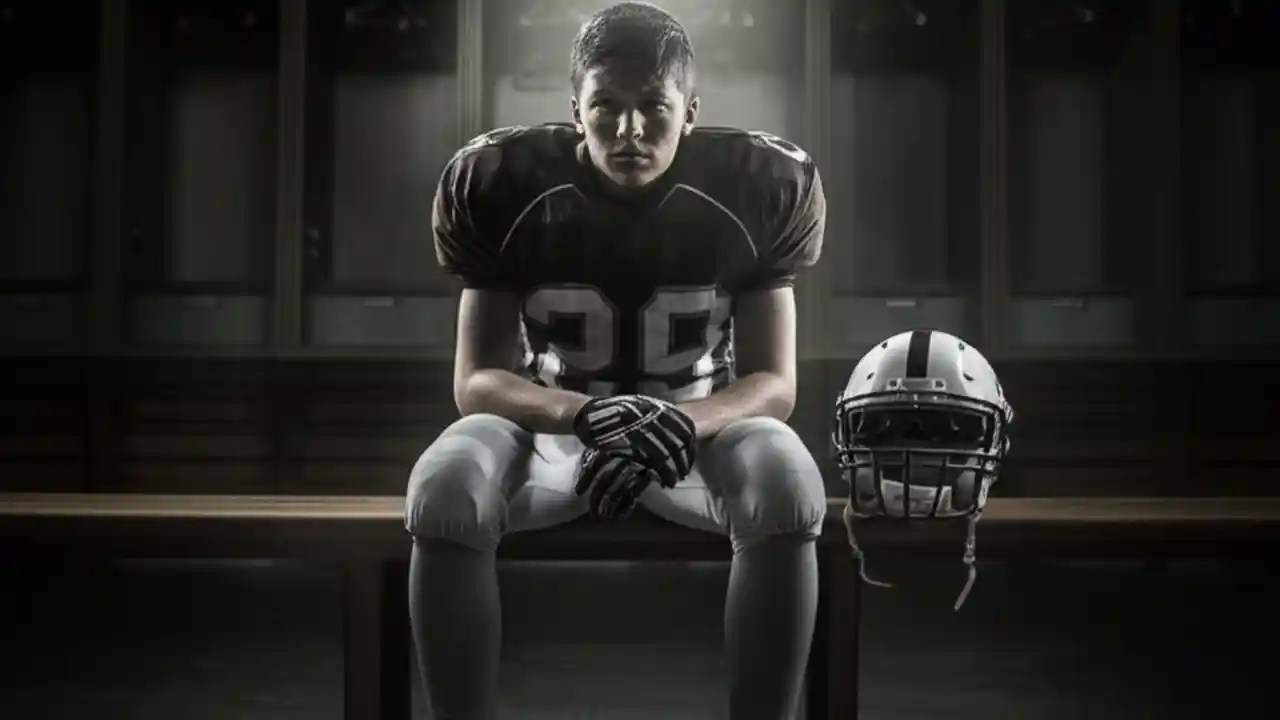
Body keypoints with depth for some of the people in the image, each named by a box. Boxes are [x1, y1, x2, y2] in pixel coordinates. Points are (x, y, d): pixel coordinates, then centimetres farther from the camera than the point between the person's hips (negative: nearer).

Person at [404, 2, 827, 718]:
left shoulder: (760, 186, -16)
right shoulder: (503, 183, -16)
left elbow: (773, 382, -16)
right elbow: (477, 380, -17)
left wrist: (680, 425, -38)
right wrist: (586, 416, -38)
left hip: (699, 423, 0)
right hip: (551, 419, 0)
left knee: (790, 492, -34)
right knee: (444, 493, -33)